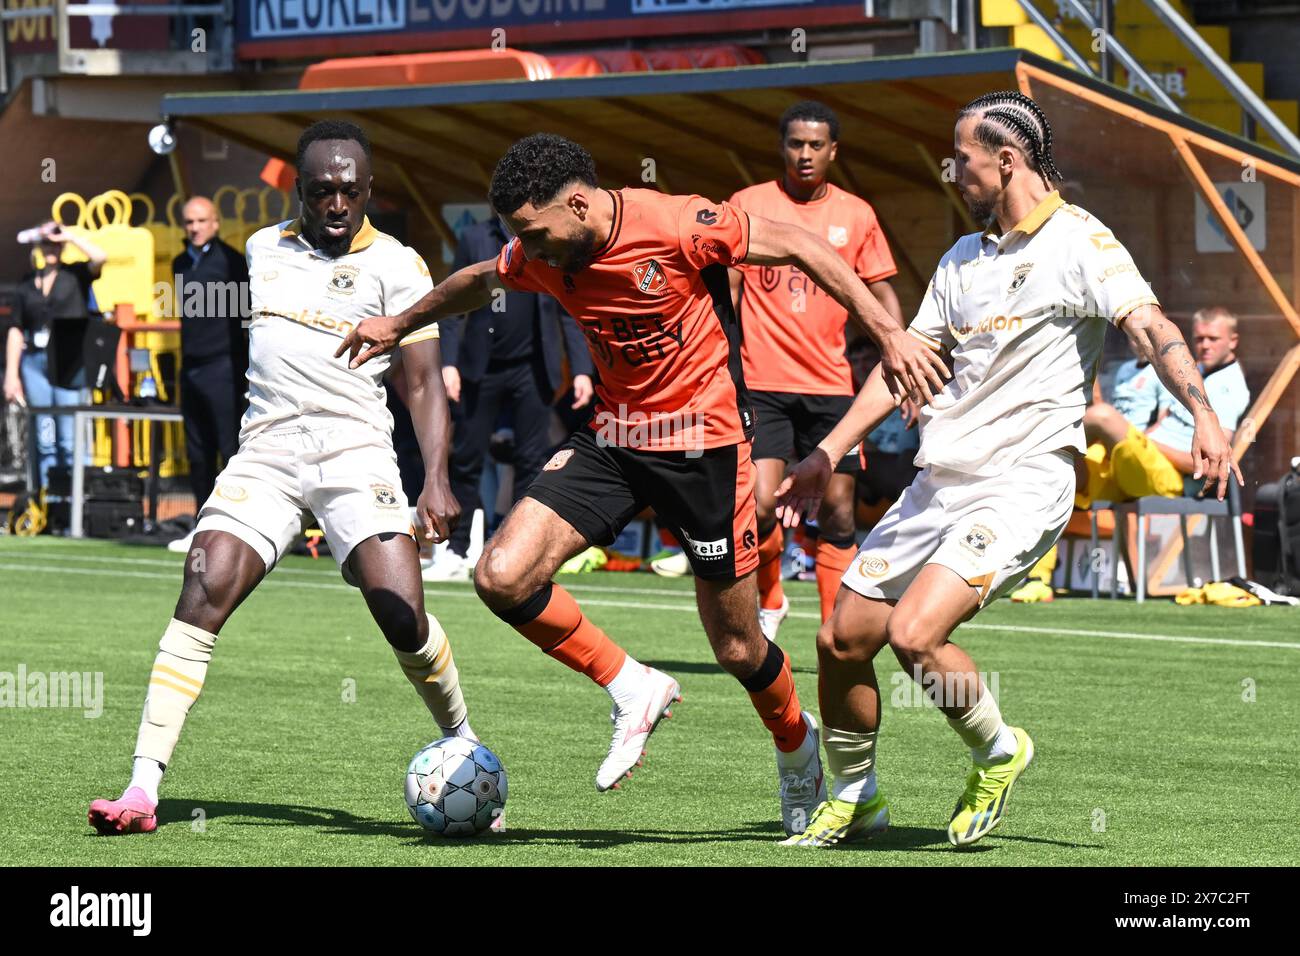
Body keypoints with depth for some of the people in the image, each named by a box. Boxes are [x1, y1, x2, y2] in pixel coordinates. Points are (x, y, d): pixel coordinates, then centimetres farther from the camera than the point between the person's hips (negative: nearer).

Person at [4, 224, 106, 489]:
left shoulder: (75, 275, 6)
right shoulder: (27, 283, 13)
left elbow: (100, 258, -16)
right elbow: (15, 330, 11)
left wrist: (69, 236, -5)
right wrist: (11, 374, 4)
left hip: (69, 365, -3)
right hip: (35, 364, 3)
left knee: (70, 438, -6)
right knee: (44, 438, 3)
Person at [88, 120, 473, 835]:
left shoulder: (396, 265, 4)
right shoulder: (263, 249, 16)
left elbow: (424, 384, 0)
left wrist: (437, 479, -12)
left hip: (357, 452, -2)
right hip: (265, 451, 3)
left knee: (403, 618, -16)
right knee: (203, 592, -17)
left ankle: (462, 747, 13)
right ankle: (142, 790, -20)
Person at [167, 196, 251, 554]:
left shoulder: (229, 261, -5)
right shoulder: (181, 264, 15)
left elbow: (245, 313, -7)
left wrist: (244, 366, -12)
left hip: (222, 366, -7)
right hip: (191, 368, 7)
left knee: (231, 448, -8)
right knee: (198, 453, 9)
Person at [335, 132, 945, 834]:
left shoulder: (677, 227, -22)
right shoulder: (537, 259, -4)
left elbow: (799, 248, -14)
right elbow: (479, 282, 20)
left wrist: (888, 334, -18)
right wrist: (401, 324, 31)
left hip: (703, 440, -5)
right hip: (612, 439, 5)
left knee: (738, 649, 3)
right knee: (501, 576, -15)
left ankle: (796, 748, 37)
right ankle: (631, 691, 4)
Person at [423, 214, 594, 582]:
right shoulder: (475, 240, 3)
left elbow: (570, 313, 7)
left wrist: (581, 370, -2)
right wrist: (448, 362, -6)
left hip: (533, 371, 0)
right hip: (481, 369, 0)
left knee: (531, 463, 1)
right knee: (465, 460, 1)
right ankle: (455, 554, 10)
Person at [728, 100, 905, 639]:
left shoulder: (855, 215, 9)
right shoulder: (748, 206, 3)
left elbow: (881, 295, 14)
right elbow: (725, 289, 5)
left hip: (831, 387, 2)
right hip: (762, 386, -2)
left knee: (838, 512, 0)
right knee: (761, 504, -16)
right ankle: (768, 602, 10)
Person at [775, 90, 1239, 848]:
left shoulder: (1079, 243, -7)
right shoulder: (962, 258, 16)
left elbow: (1148, 324, -21)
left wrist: (1203, 415, -37)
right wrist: (828, 456, 19)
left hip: (1024, 484, -8)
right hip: (939, 484, 8)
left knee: (914, 634, -23)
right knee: (841, 640, 5)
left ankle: (999, 753, 3)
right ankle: (856, 798, 26)